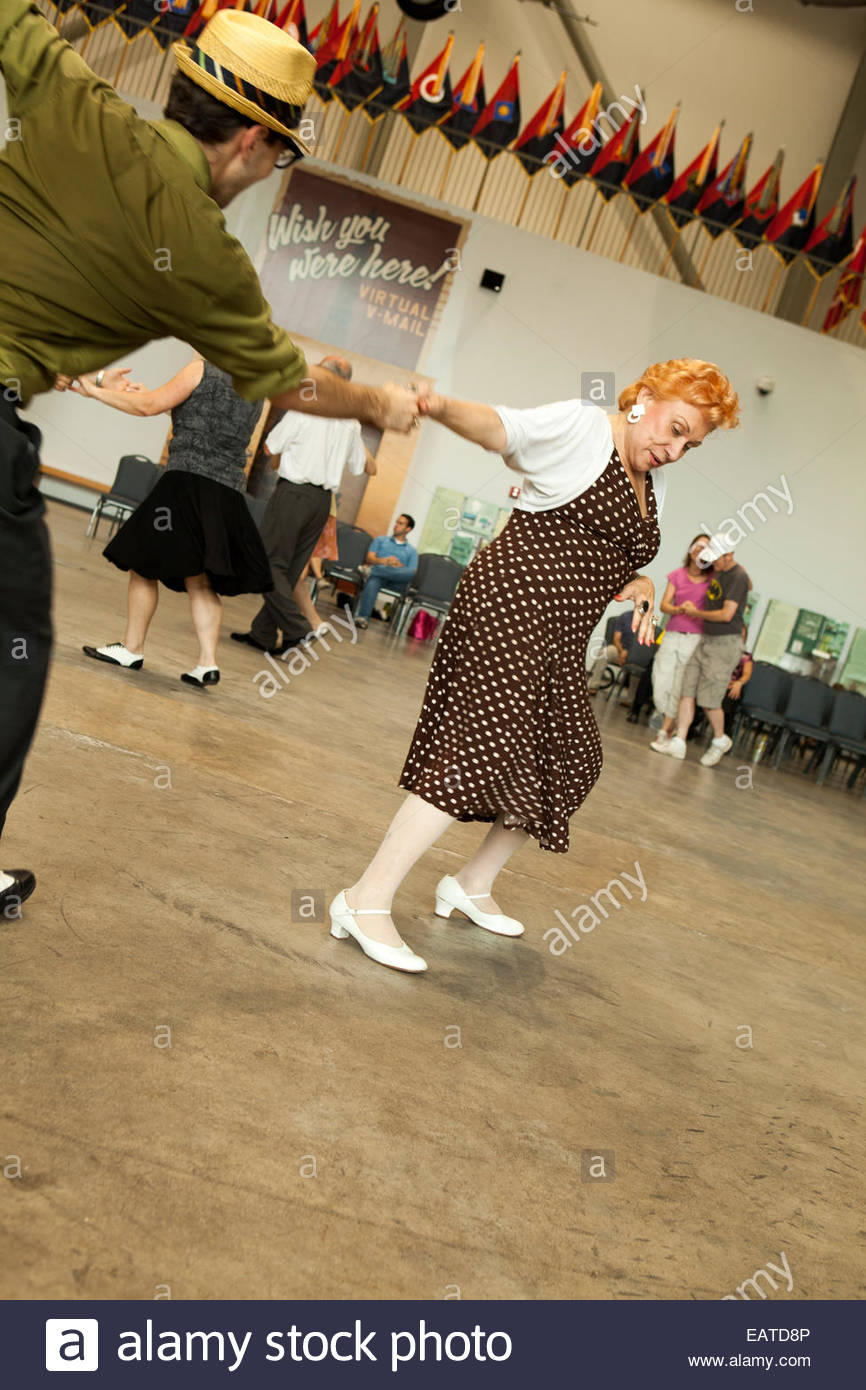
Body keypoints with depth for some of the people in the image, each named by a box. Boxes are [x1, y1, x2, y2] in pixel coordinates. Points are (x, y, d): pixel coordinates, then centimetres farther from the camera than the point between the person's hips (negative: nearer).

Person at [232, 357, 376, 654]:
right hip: (324, 500, 6)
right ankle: (263, 633, 14)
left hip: (294, 492, -6)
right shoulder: (351, 423, 8)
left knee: (270, 561, -2)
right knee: (290, 568, 10)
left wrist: (277, 463, 18)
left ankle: (297, 627, -15)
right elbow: (370, 467, 17)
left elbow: (272, 448, -4)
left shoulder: (304, 408, -8)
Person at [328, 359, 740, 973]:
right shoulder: (580, 427, -4)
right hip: (513, 606, -10)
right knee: (483, 745, -18)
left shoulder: (652, 485, 19)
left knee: (569, 760, 12)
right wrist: (442, 406, -39)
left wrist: (640, 584, 1)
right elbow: (496, 425, -18)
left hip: (559, 639, 10)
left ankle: (473, 885, 28)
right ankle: (367, 900, -13)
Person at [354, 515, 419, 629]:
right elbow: (369, 558, 11)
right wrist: (385, 561, -9)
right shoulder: (381, 540, 29)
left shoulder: (412, 551, 26)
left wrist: (398, 565, -10)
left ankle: (372, 570, -37)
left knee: (412, 572, -35)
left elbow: (411, 574, 9)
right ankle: (362, 617, -49)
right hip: (378, 576, 0)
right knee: (372, 582, -39)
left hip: (398, 582, 0)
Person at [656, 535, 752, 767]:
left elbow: (726, 615, -21)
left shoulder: (737, 577, -16)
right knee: (687, 691, 1)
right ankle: (678, 742, 2)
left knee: (709, 699, -6)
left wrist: (696, 612, -8)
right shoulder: (718, 570, 10)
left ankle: (720, 741, 17)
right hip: (706, 640, 8)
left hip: (726, 644, -8)